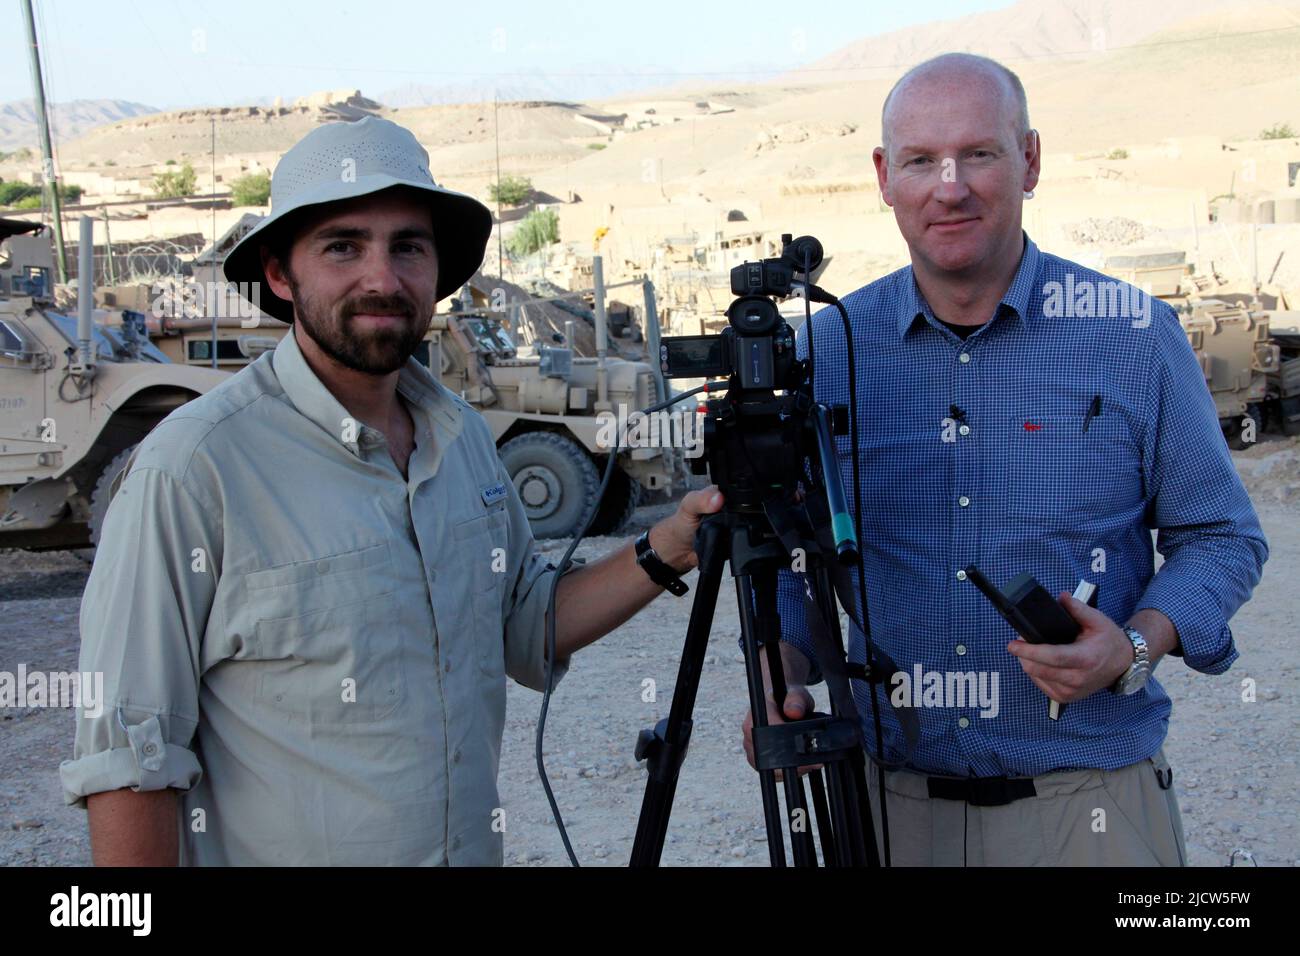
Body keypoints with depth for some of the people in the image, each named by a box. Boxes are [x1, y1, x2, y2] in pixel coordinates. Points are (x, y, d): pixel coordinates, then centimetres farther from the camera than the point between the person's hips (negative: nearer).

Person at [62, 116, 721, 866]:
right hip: (281, 847, -6)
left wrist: (662, 553, -2)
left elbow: (528, 630, 12)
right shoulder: (192, 467, -20)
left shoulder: (463, 433, 1)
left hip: (476, 846, 6)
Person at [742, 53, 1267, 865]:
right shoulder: (826, 347, 0)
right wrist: (781, 678, -8)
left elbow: (1222, 537, 2)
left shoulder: (1135, 334, -6)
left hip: (1086, 796, -1)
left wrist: (1138, 647, -16)